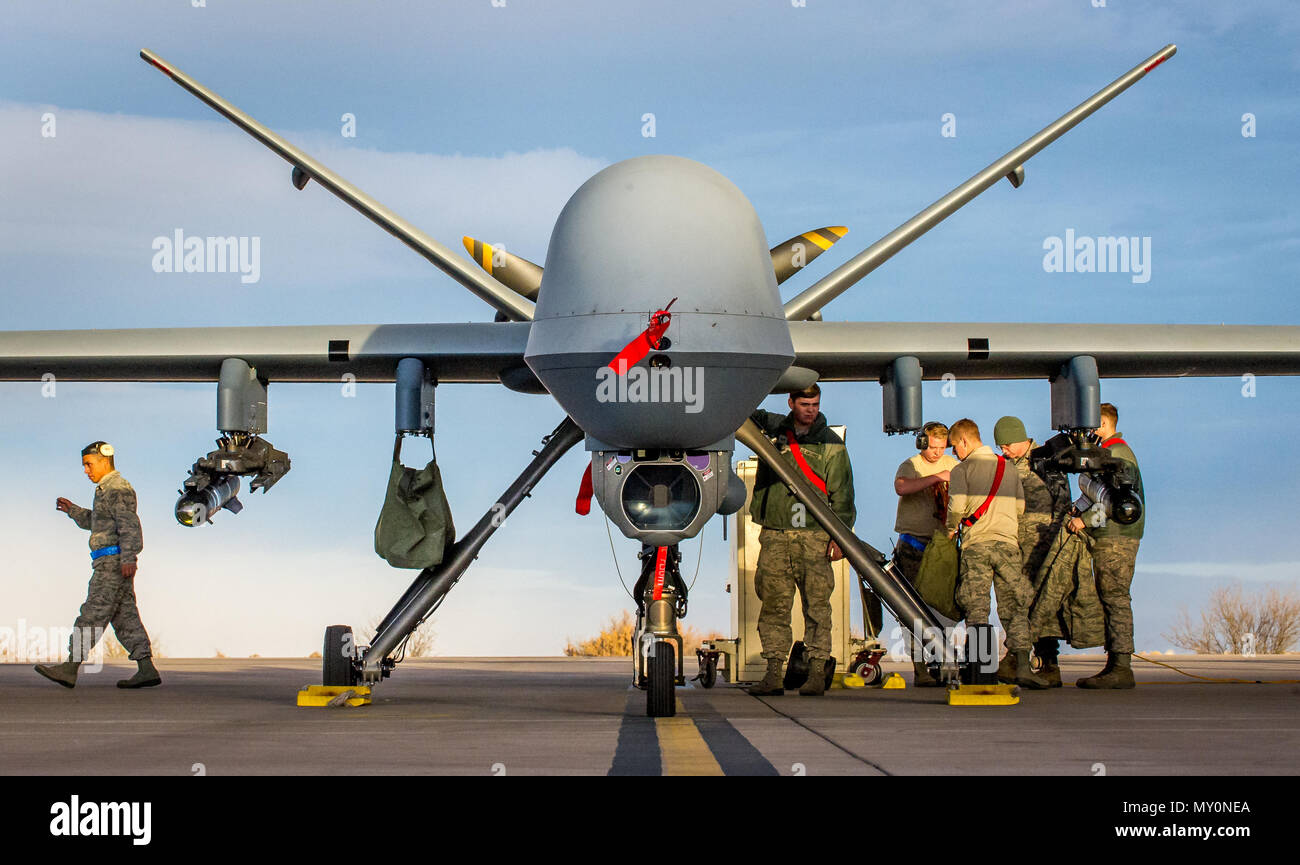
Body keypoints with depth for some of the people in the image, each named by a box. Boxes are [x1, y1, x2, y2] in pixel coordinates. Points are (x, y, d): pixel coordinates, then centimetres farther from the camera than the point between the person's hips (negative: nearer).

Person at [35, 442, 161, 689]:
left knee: (93, 614, -10)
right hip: (112, 564, 10)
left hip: (113, 561, -10)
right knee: (125, 617, 6)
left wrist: (128, 558, -28)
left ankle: (70, 668, -11)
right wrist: (72, 510, 20)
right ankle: (146, 669, 2)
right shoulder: (107, 490, 23)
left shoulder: (118, 489, -10)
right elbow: (95, 521, 33)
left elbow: (129, 524, -20)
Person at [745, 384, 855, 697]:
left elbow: (842, 494, 6)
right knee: (774, 604, 0)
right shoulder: (772, 430, 12)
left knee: (817, 606, -5)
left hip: (815, 535, -2)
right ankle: (773, 673, 2)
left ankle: (817, 671, -1)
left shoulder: (831, 444, 7)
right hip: (775, 535, 2)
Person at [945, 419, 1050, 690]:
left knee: (976, 608, 1)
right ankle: (1021, 665, -9)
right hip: (1007, 542, 3)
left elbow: (956, 506, -12)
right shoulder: (1009, 468, 15)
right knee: (1015, 607, 3)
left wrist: (951, 528, 7)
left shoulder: (961, 470, 0)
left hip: (975, 545, -3)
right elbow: (1020, 507, 15)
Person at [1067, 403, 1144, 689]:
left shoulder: (1117, 453, -11)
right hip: (1107, 538, 10)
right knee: (1107, 600, 10)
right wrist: (1075, 510, 10)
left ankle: (1121, 668, -12)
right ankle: (1114, 665, 13)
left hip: (1117, 538, -10)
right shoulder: (1105, 454, 21)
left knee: (1116, 599, -11)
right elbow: (1097, 493, 25)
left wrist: (1086, 520, -19)